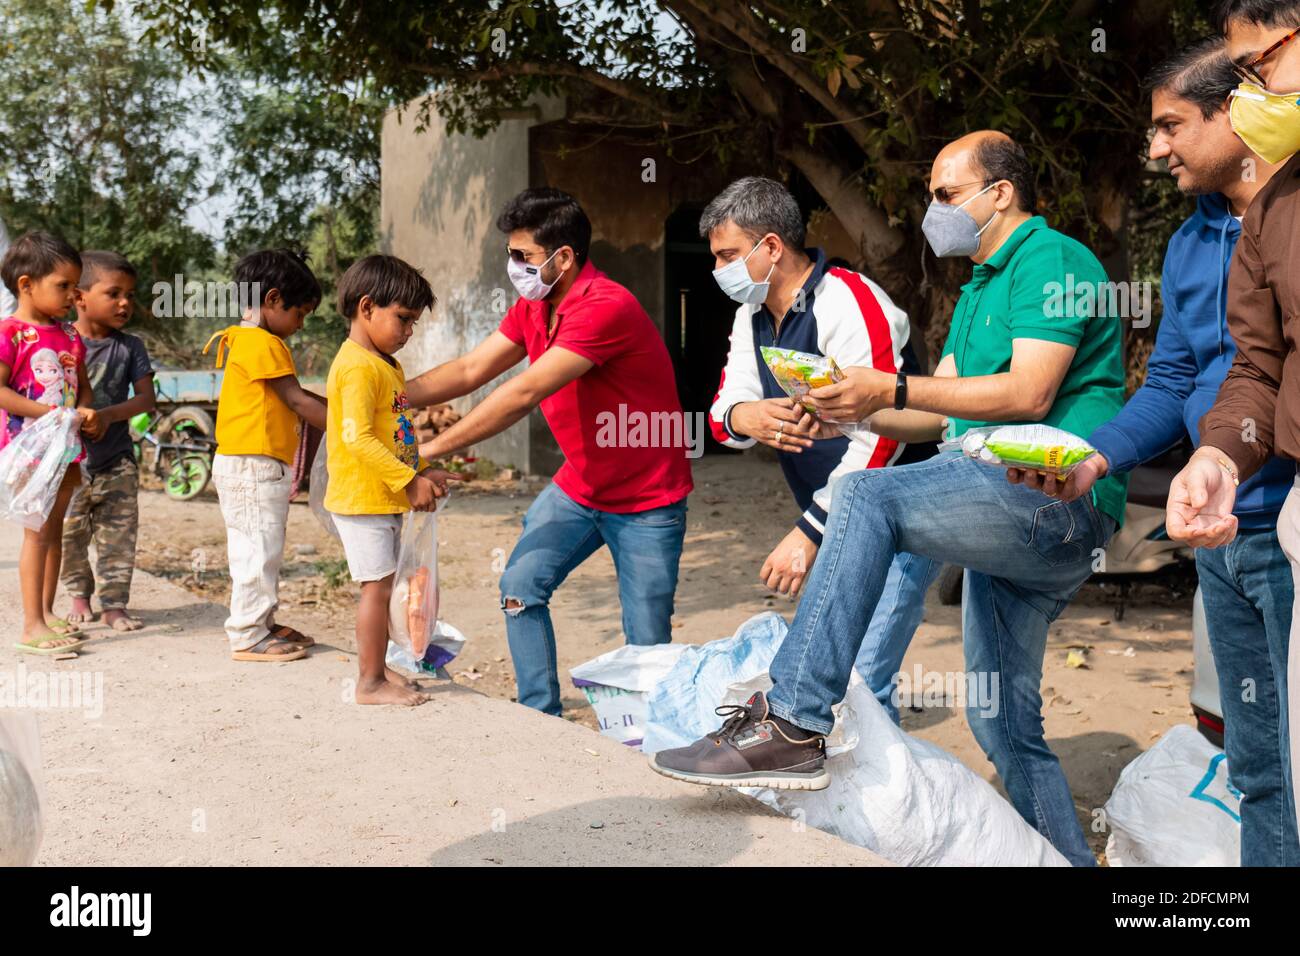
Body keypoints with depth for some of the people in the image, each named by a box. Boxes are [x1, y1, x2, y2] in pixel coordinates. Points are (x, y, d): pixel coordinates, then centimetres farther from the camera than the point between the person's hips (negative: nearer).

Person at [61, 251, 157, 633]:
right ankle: (78, 595, 28)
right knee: (69, 536, 9)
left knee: (118, 537, 3)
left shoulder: (130, 347, 1)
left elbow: (146, 399, -4)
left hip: (117, 462, 1)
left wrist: (109, 415, -20)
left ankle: (114, 604, 13)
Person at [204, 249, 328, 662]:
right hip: (253, 466, -11)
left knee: (261, 550, 17)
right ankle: (249, 636, 1)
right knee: (259, 550, -5)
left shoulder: (242, 340, 18)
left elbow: (291, 396, 19)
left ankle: (261, 625, 26)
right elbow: (296, 400, -16)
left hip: (246, 464, 11)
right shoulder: (264, 344, -14)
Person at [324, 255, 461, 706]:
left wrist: (420, 473, 11)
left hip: (384, 498, 10)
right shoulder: (358, 367, -17)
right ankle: (371, 681, 2)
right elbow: (358, 438, -25)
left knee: (380, 586, 16)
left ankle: (377, 668, 26)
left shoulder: (383, 364, 16)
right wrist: (409, 481, -24)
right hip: (363, 499, -10)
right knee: (377, 585, -5)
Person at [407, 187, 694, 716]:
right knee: (521, 585, -5)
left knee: (647, 643, -2)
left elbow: (523, 394, -30)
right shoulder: (533, 307, 4)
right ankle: (542, 719, 7)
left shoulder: (605, 308, -26)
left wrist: (431, 449, -29)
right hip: (578, 486, 8)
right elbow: (470, 370, 1)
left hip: (647, 499, -7)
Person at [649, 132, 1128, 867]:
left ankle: (793, 726, -32)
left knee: (868, 496, -28)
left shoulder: (1052, 260, -5)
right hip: (1013, 514, 11)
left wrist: (892, 390, -20)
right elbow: (945, 414, 20)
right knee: (1002, 720, 13)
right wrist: (856, 410, 3)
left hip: (1058, 497, -10)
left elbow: (1029, 394, -19)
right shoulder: (980, 289, 25)